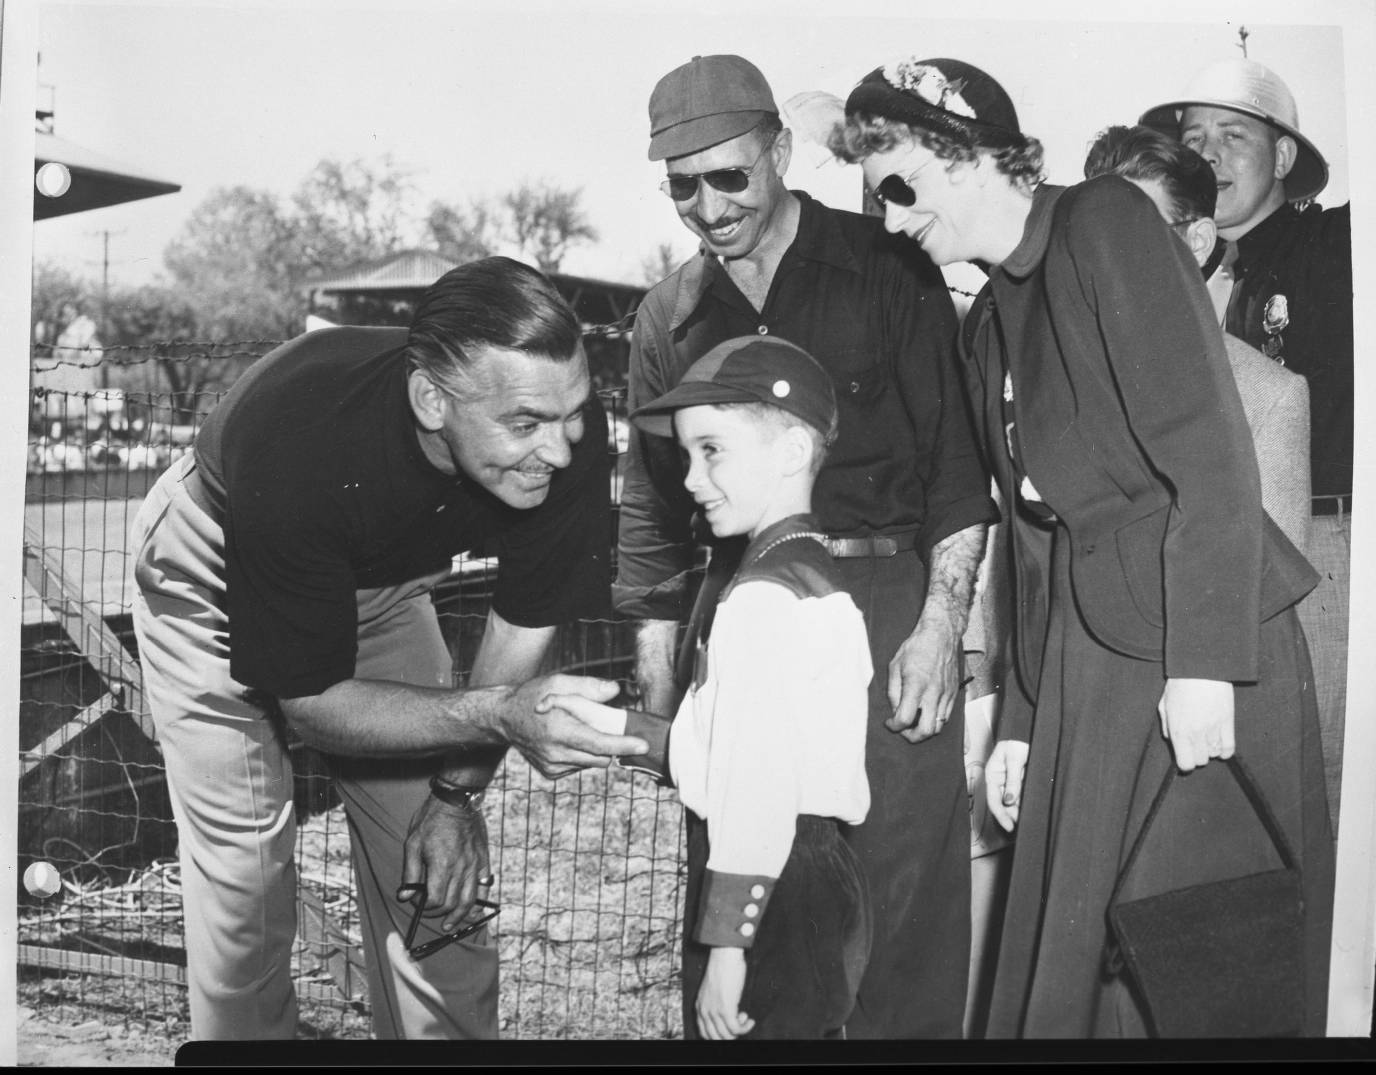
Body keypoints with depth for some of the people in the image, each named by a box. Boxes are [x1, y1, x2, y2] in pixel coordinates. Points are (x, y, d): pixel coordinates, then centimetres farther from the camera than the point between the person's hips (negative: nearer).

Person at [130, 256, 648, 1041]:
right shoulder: (295, 446, -42)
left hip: (379, 575, 4)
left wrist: (458, 791, -14)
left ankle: (449, 1030, 18)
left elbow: (526, 618, -14)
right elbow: (311, 699, -30)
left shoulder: (564, 430, -31)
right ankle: (246, 1032, 17)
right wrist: (499, 713, -43)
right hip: (216, 576, -3)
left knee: (441, 871, -2)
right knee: (244, 859, -8)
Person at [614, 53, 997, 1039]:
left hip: (887, 602, -3)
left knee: (900, 893, -1)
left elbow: (956, 457, 0)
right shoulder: (670, 317, 12)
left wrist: (940, 624, -8)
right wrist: (658, 680, 12)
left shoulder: (889, 271, 1)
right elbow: (652, 513, 17)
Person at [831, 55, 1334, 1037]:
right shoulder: (987, 321, 17)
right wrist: (1020, 721, 15)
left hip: (1192, 637, -7)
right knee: (1059, 949, 9)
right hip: (1082, 654, 7)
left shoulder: (1106, 222, -5)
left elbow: (1210, 452, -14)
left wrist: (1203, 662, -20)